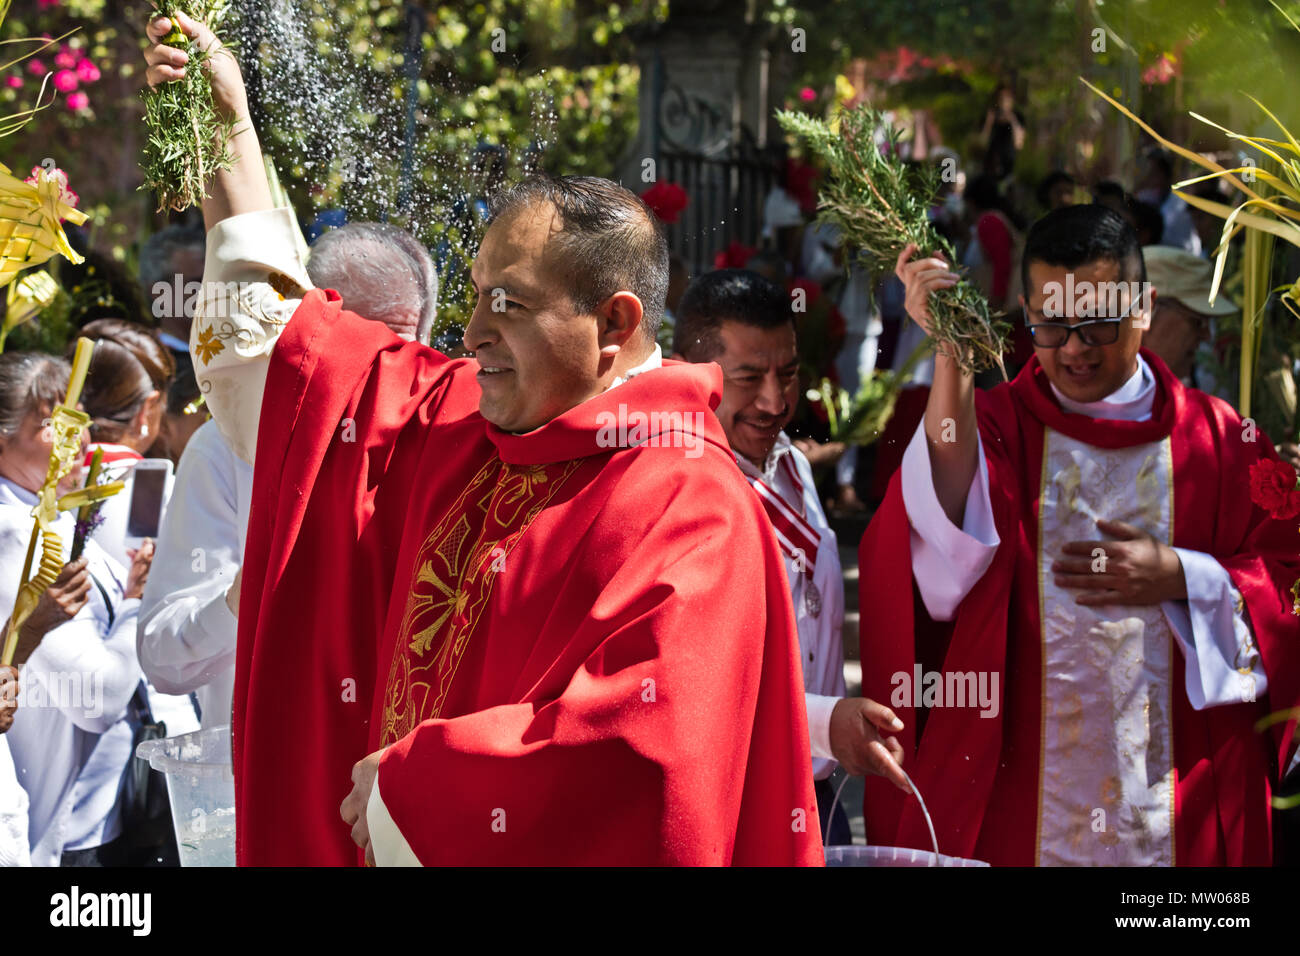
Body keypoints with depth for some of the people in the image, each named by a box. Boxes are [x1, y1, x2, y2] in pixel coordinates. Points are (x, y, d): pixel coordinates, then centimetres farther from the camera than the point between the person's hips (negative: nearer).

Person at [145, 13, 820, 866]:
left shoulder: (687, 506, -20)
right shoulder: (452, 418, 5)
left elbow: (646, 740, -30)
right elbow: (295, 347, 19)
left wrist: (410, 784, -21)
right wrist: (229, 129, 18)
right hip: (393, 837, 7)